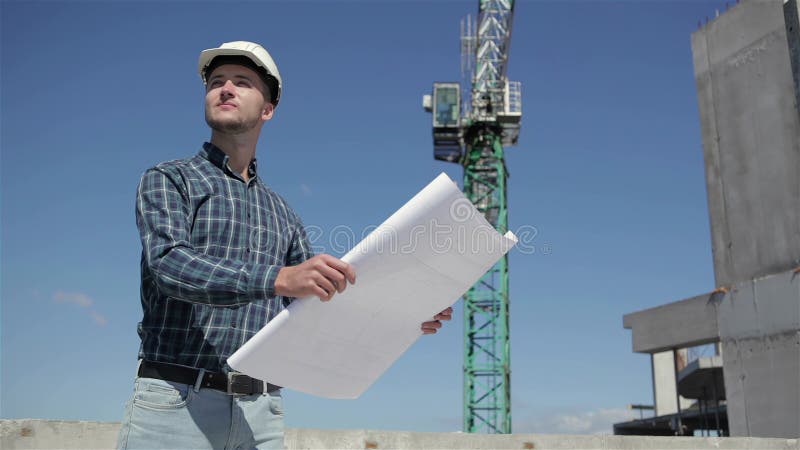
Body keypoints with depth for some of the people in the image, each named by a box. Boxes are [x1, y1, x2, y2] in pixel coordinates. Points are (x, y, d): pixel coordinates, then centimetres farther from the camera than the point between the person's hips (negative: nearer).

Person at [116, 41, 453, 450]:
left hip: (260, 413, 4)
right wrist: (279, 277, -30)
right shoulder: (168, 180, 4)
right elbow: (170, 265, -15)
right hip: (177, 400, -3)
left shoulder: (282, 215, 18)